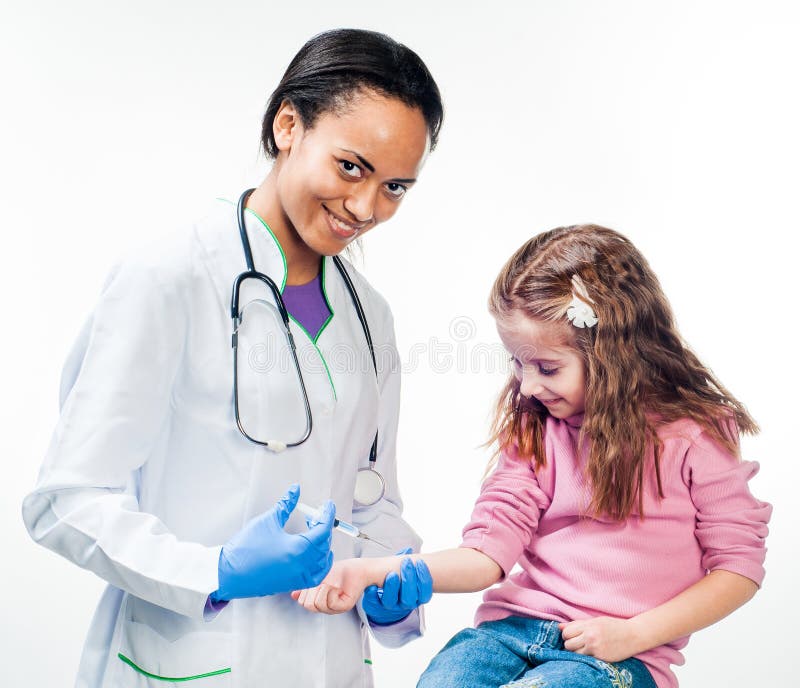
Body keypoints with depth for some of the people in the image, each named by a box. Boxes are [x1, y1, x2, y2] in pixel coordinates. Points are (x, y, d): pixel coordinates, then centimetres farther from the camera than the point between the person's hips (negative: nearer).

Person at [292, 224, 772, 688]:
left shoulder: (693, 435, -4)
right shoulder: (533, 427, 7)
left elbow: (740, 566, 0)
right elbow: (489, 554, 0)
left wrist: (633, 634, -10)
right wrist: (372, 573, -14)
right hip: (513, 625, 3)